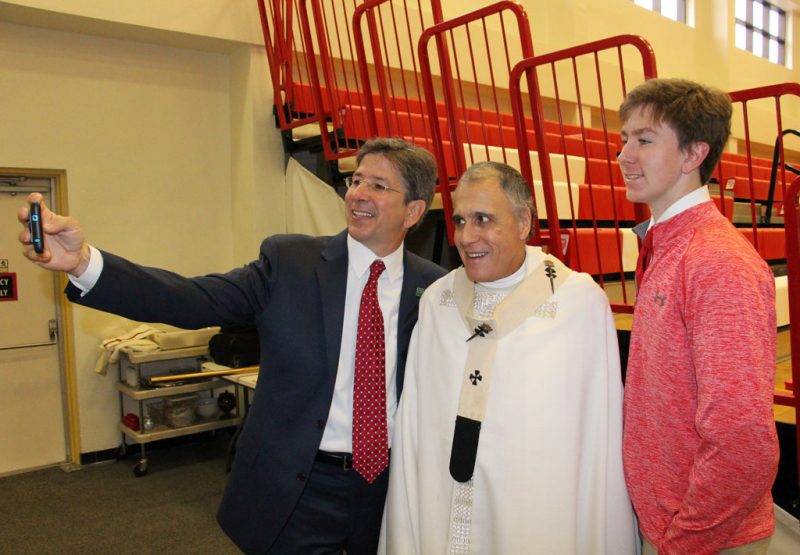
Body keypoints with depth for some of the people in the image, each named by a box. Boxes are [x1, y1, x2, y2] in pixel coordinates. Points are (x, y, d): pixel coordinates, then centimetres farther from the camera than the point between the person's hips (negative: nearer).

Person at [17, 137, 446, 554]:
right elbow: (195, 300, -18)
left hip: (388, 483, 2)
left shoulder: (431, 285, -3)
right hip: (294, 490, -1)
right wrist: (84, 262, -30)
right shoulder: (289, 260, -7)